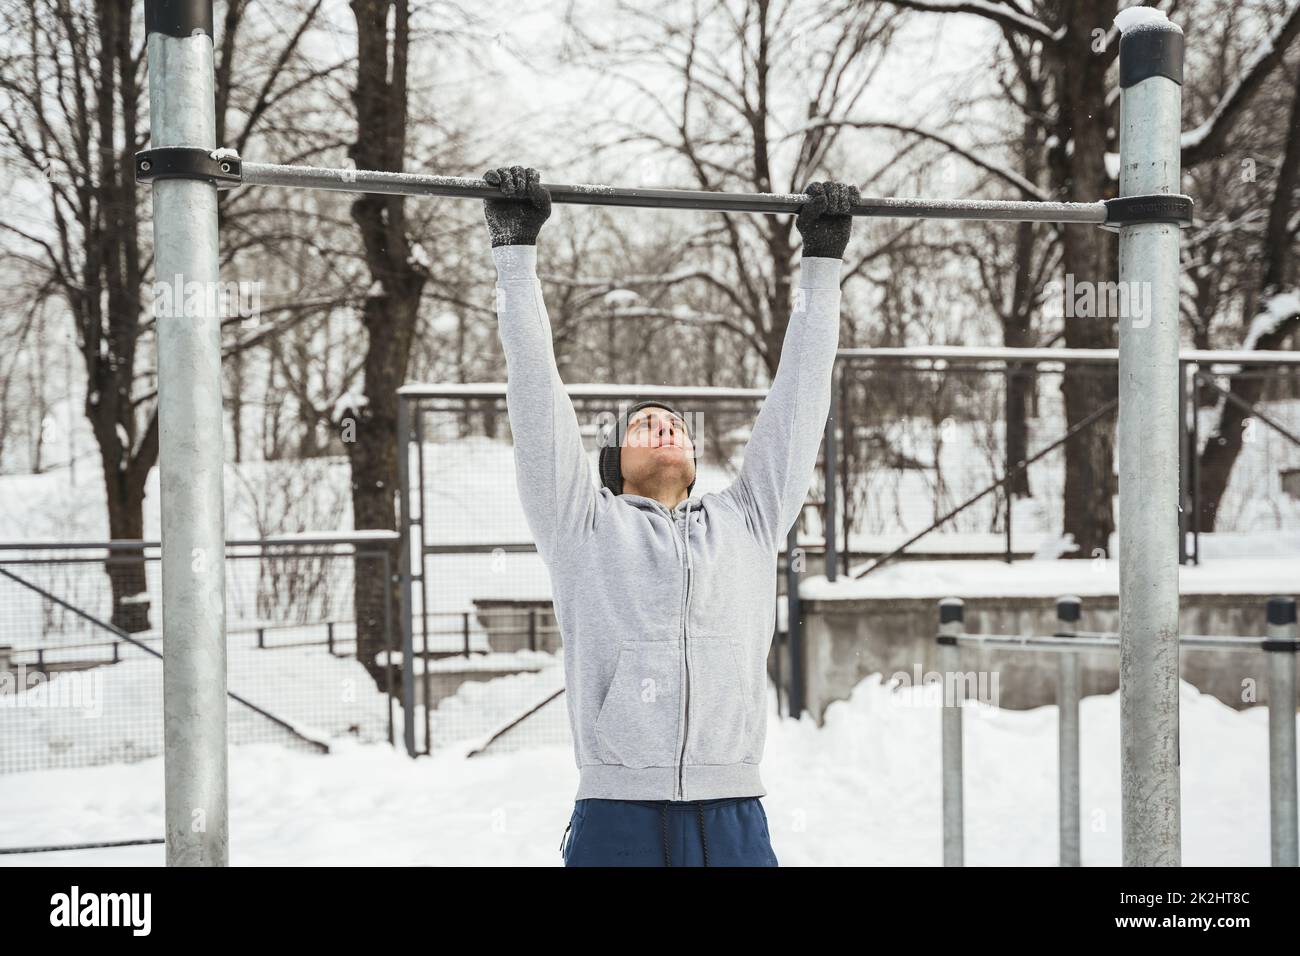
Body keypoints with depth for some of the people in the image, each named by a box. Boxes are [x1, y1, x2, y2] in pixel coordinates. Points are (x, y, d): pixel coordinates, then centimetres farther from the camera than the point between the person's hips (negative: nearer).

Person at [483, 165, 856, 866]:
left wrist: (822, 262, 21)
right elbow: (536, 393, 8)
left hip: (734, 826, 3)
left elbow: (797, 395, 20)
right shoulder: (584, 525, 13)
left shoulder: (748, 522, 20)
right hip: (617, 825, -2)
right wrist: (516, 253, 7)